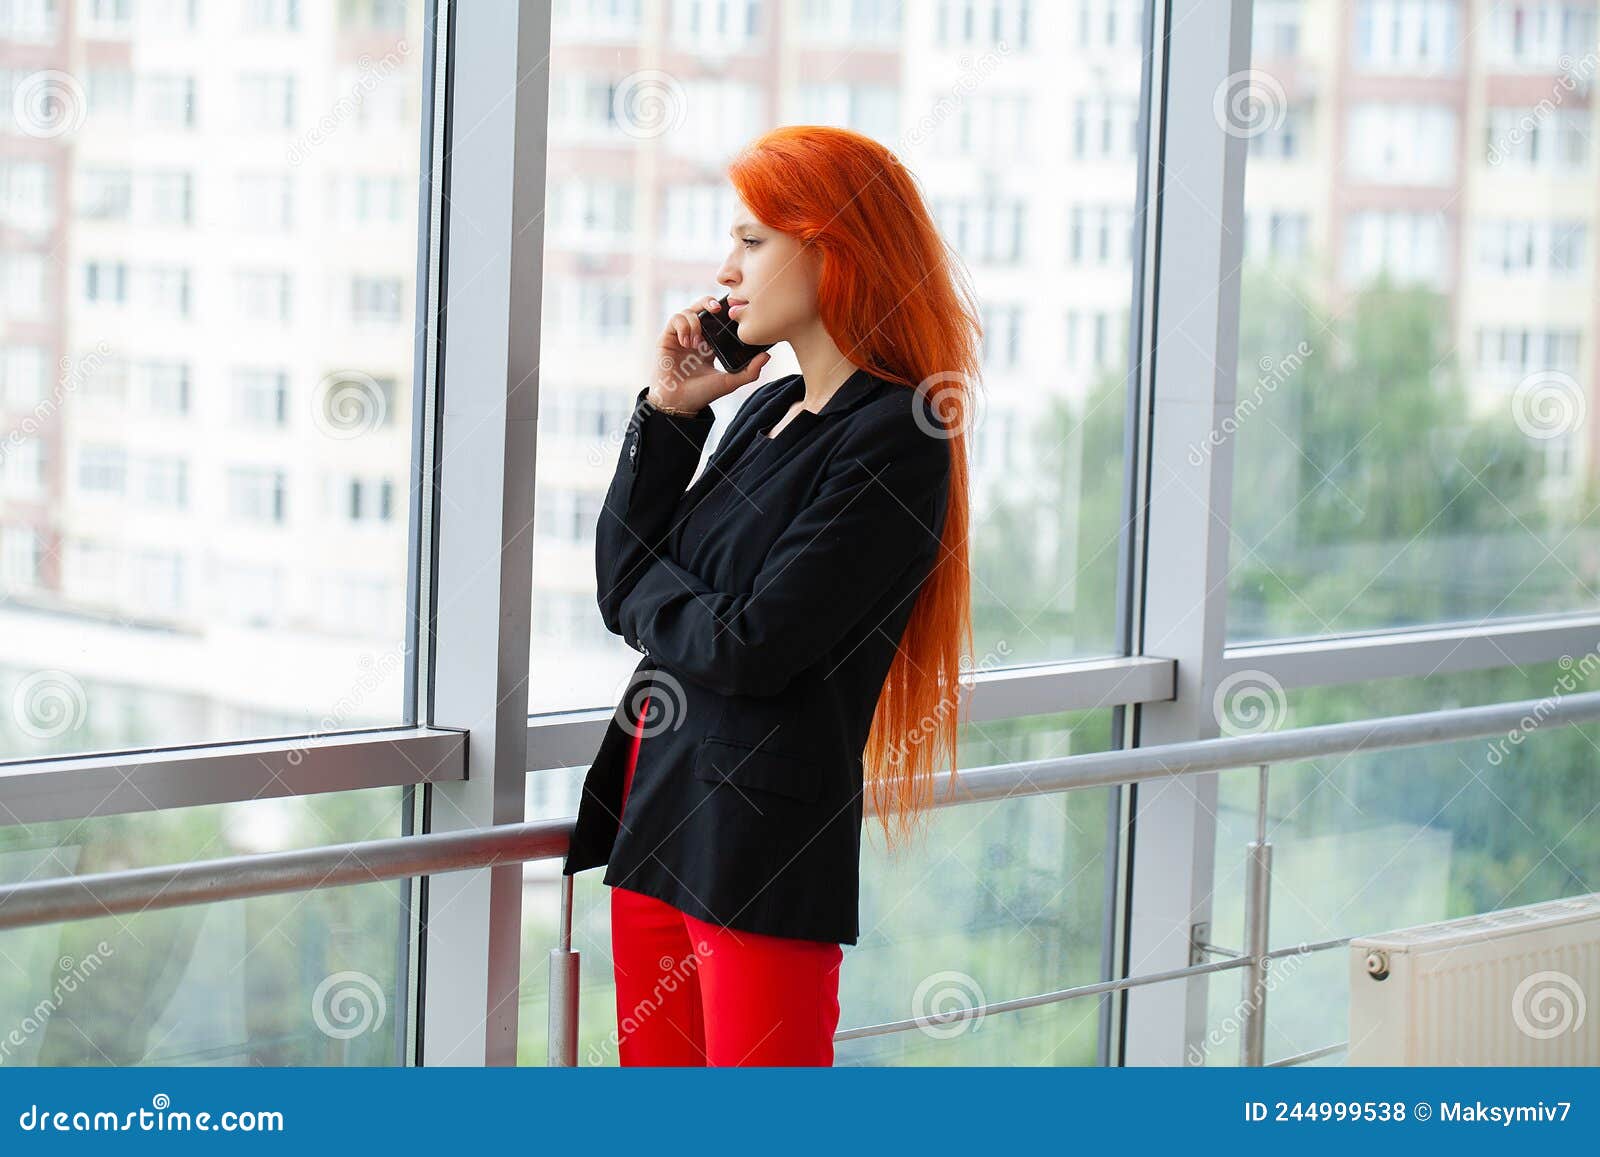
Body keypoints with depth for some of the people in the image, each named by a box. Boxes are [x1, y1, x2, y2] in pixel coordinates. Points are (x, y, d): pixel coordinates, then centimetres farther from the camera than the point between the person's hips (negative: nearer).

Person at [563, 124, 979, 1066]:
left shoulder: (892, 441, -13)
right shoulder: (768, 410, 13)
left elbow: (750, 650, -18)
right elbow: (622, 586, 10)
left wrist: (643, 588, 1)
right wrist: (667, 413, 3)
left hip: (761, 839, -8)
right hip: (658, 813, 8)